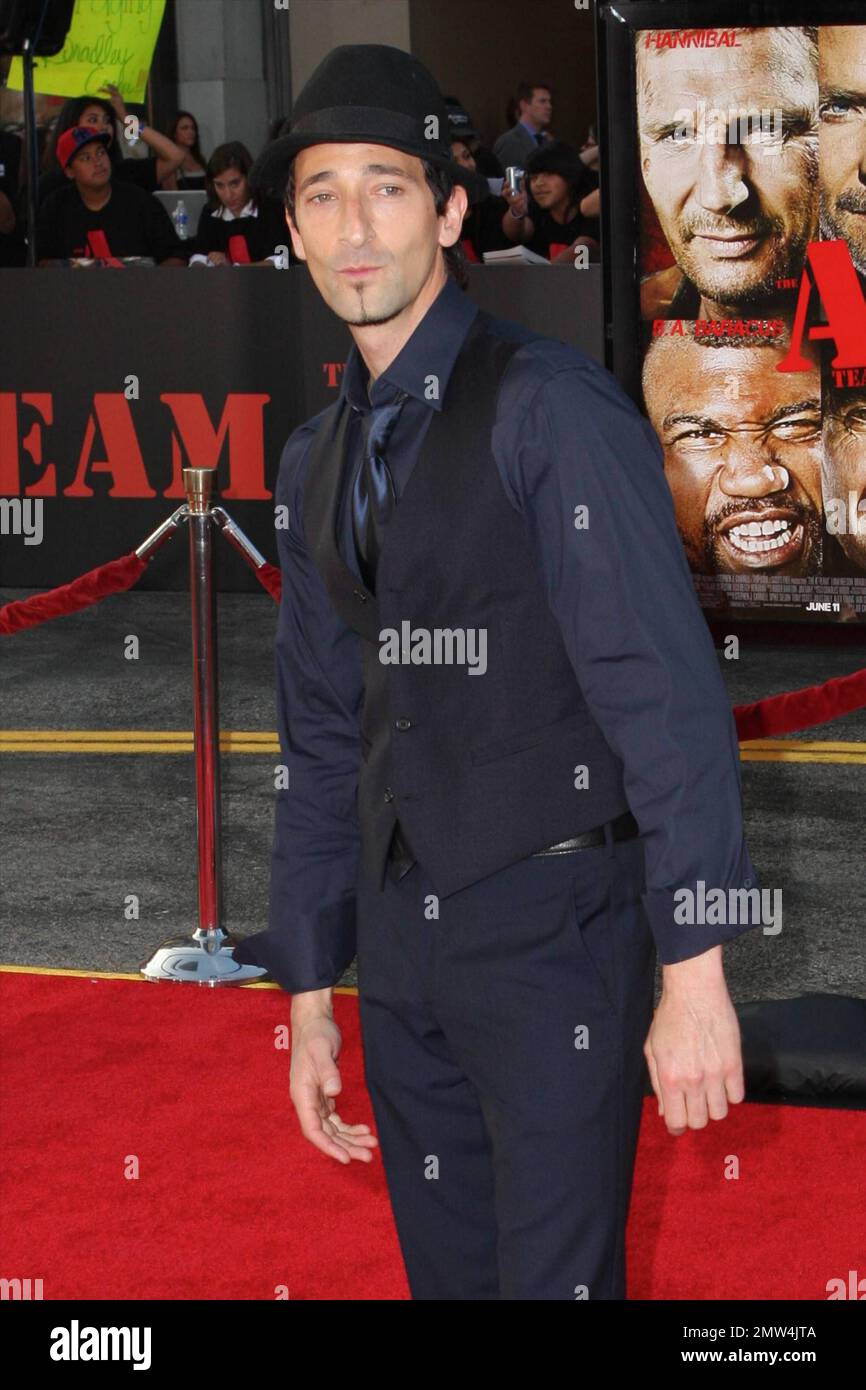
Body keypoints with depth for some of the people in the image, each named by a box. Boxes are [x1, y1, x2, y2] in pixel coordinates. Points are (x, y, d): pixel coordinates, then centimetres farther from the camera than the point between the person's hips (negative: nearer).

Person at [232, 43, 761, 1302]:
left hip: (551, 928, -7)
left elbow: (665, 693, -17)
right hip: (402, 944, 7)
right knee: (447, 1273, 14)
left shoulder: (550, 408, -12)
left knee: (555, 1278, -5)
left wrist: (695, 971, -21)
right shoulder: (318, 464, 11)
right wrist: (309, 996, 16)